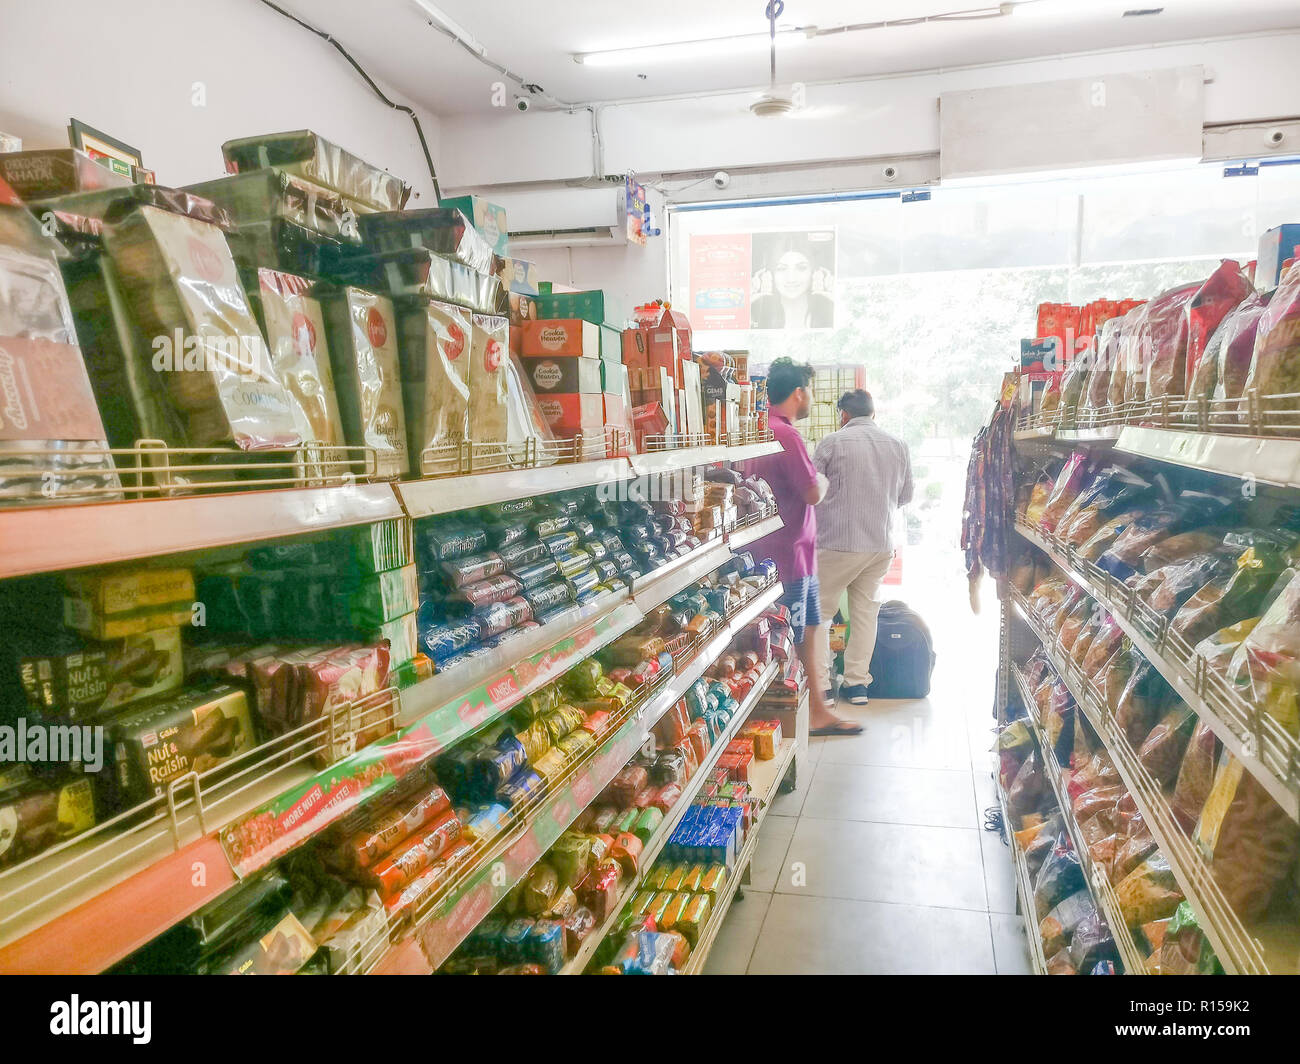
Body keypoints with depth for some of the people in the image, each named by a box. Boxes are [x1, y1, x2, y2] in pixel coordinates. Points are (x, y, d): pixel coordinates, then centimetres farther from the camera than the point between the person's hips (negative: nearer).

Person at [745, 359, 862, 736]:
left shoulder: (763, 430, 11)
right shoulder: (785, 434, -21)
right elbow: (813, 493, -18)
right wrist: (823, 480, 1)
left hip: (796, 553, 11)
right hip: (788, 554, -11)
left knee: (808, 632, 18)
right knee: (788, 647, 0)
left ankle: (818, 712, 30)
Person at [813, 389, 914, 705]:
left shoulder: (832, 442, -7)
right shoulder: (898, 445, 7)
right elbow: (905, 496, 15)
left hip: (838, 543, -5)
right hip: (882, 545, 5)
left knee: (820, 612, 6)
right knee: (865, 612, 14)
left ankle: (820, 684, 4)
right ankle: (857, 683, 20)